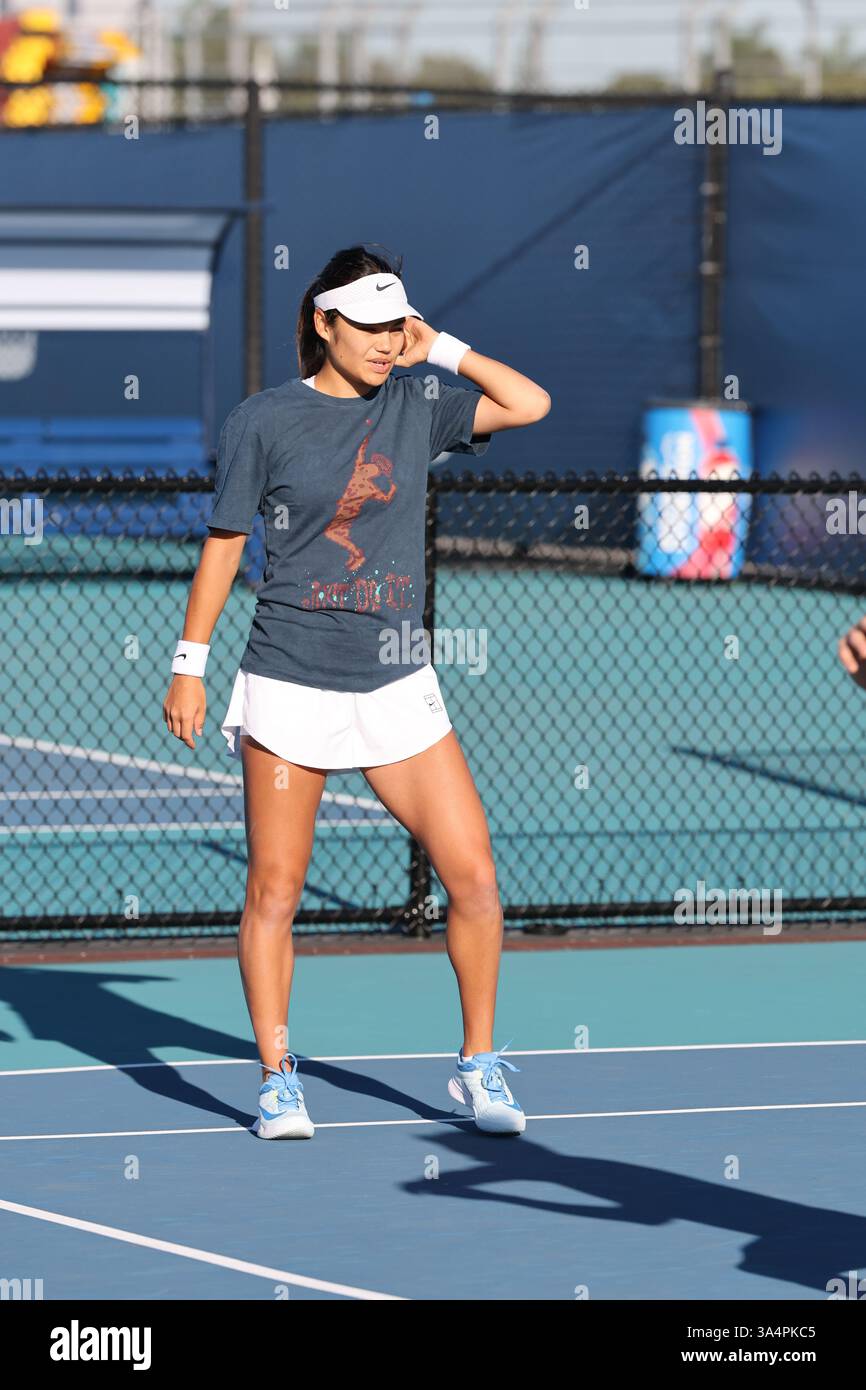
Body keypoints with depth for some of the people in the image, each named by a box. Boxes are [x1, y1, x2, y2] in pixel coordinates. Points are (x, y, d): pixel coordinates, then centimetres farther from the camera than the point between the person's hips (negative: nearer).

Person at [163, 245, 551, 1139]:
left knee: (473, 877, -5)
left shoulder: (416, 405, 7)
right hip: (290, 685, -3)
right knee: (274, 891, -1)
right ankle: (277, 1080, 10)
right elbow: (223, 546, 2)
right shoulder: (263, 420, -2)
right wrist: (190, 666, 0)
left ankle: (479, 1067, 8)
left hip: (396, 685, 3)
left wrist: (438, 348, 1)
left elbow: (530, 404, 3)